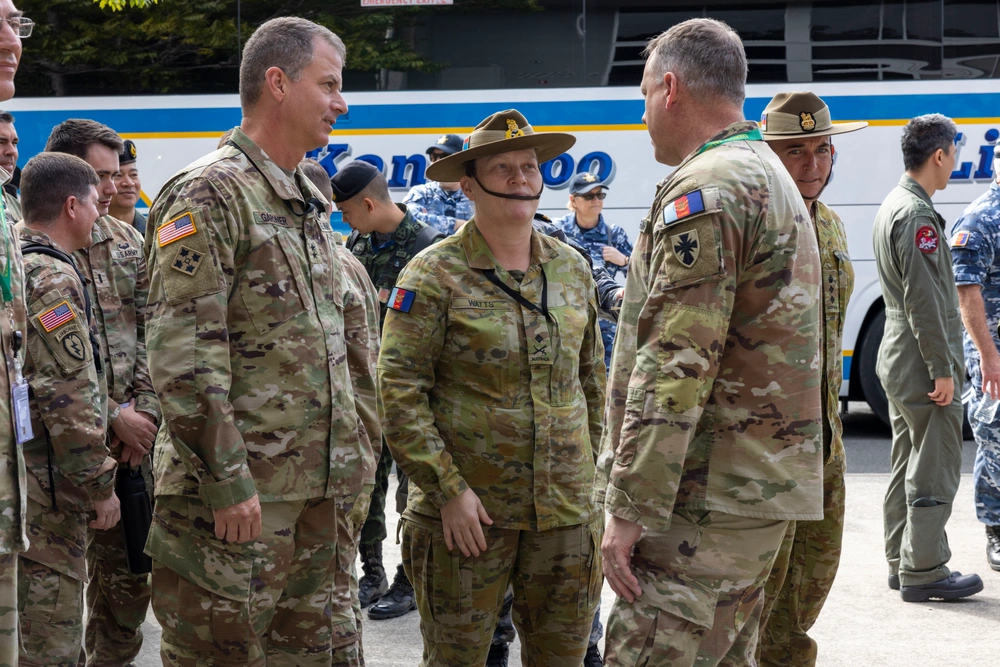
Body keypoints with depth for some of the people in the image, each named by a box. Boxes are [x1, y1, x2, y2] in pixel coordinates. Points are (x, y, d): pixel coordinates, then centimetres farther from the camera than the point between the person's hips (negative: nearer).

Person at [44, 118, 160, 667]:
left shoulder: (126, 241, 11)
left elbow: (150, 334, 11)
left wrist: (143, 411, -2)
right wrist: (114, 417, -14)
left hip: (129, 433, 6)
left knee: (129, 567, 12)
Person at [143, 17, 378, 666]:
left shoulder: (310, 208, 18)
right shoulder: (210, 195, -11)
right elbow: (183, 358, -19)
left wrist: (359, 456, 17)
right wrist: (227, 481, -21)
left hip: (324, 491, 9)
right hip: (240, 495, -9)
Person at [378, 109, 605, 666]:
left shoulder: (572, 269, 10)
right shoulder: (435, 275, -7)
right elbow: (400, 391, -10)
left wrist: (587, 468, 14)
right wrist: (447, 489, -15)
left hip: (566, 510, 5)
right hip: (469, 510, -4)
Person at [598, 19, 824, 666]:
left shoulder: (704, 190, -14)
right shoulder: (773, 176, 20)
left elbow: (675, 368, -21)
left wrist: (630, 507, -20)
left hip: (709, 498, -10)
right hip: (764, 487, 10)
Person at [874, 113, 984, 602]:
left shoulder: (893, 207, 15)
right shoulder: (917, 215, -18)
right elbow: (924, 300, -22)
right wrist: (943, 370, -19)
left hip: (897, 360, 10)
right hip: (922, 361, -10)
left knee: (907, 464, 15)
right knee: (934, 470, -6)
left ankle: (901, 562, 21)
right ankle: (923, 570, -3)